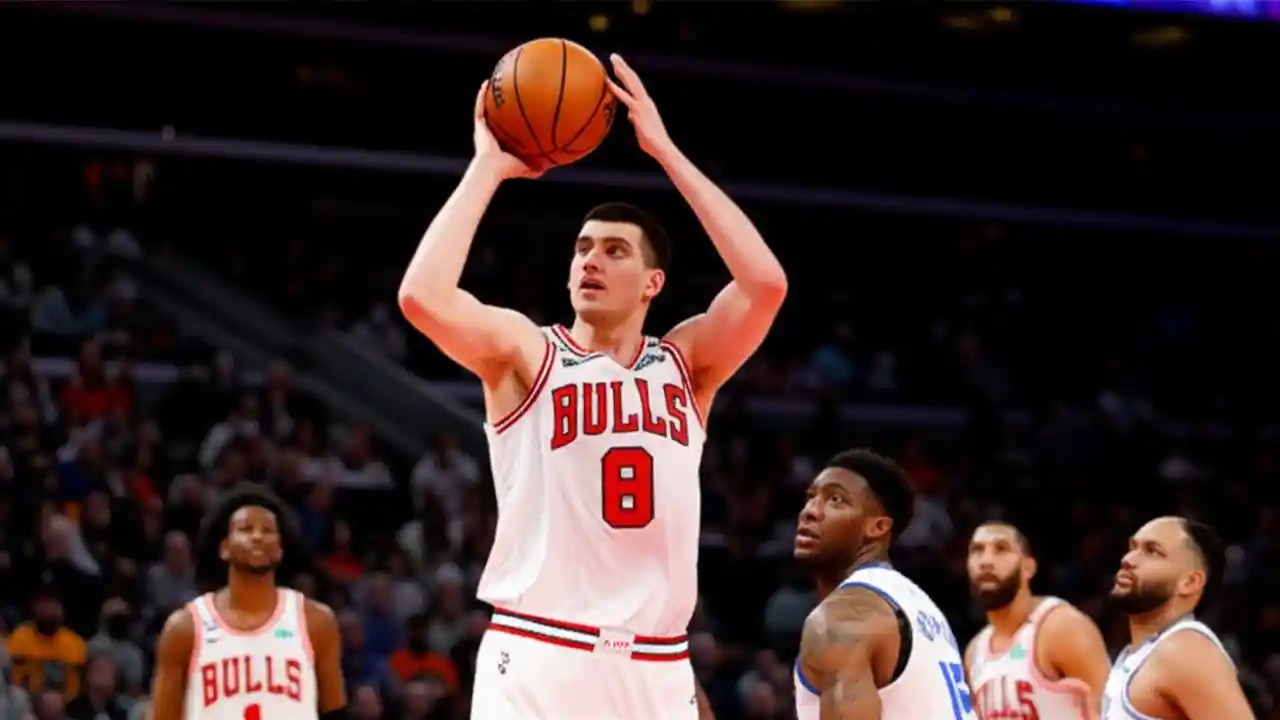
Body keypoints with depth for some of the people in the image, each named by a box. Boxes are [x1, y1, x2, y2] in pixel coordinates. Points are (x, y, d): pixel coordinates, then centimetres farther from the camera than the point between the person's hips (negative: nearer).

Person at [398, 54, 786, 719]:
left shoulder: (685, 363, 11)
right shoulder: (524, 353, 3)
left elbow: (765, 283, -7)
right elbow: (422, 297, -16)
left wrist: (665, 152, -4)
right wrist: (488, 168, -7)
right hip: (536, 658, -3)